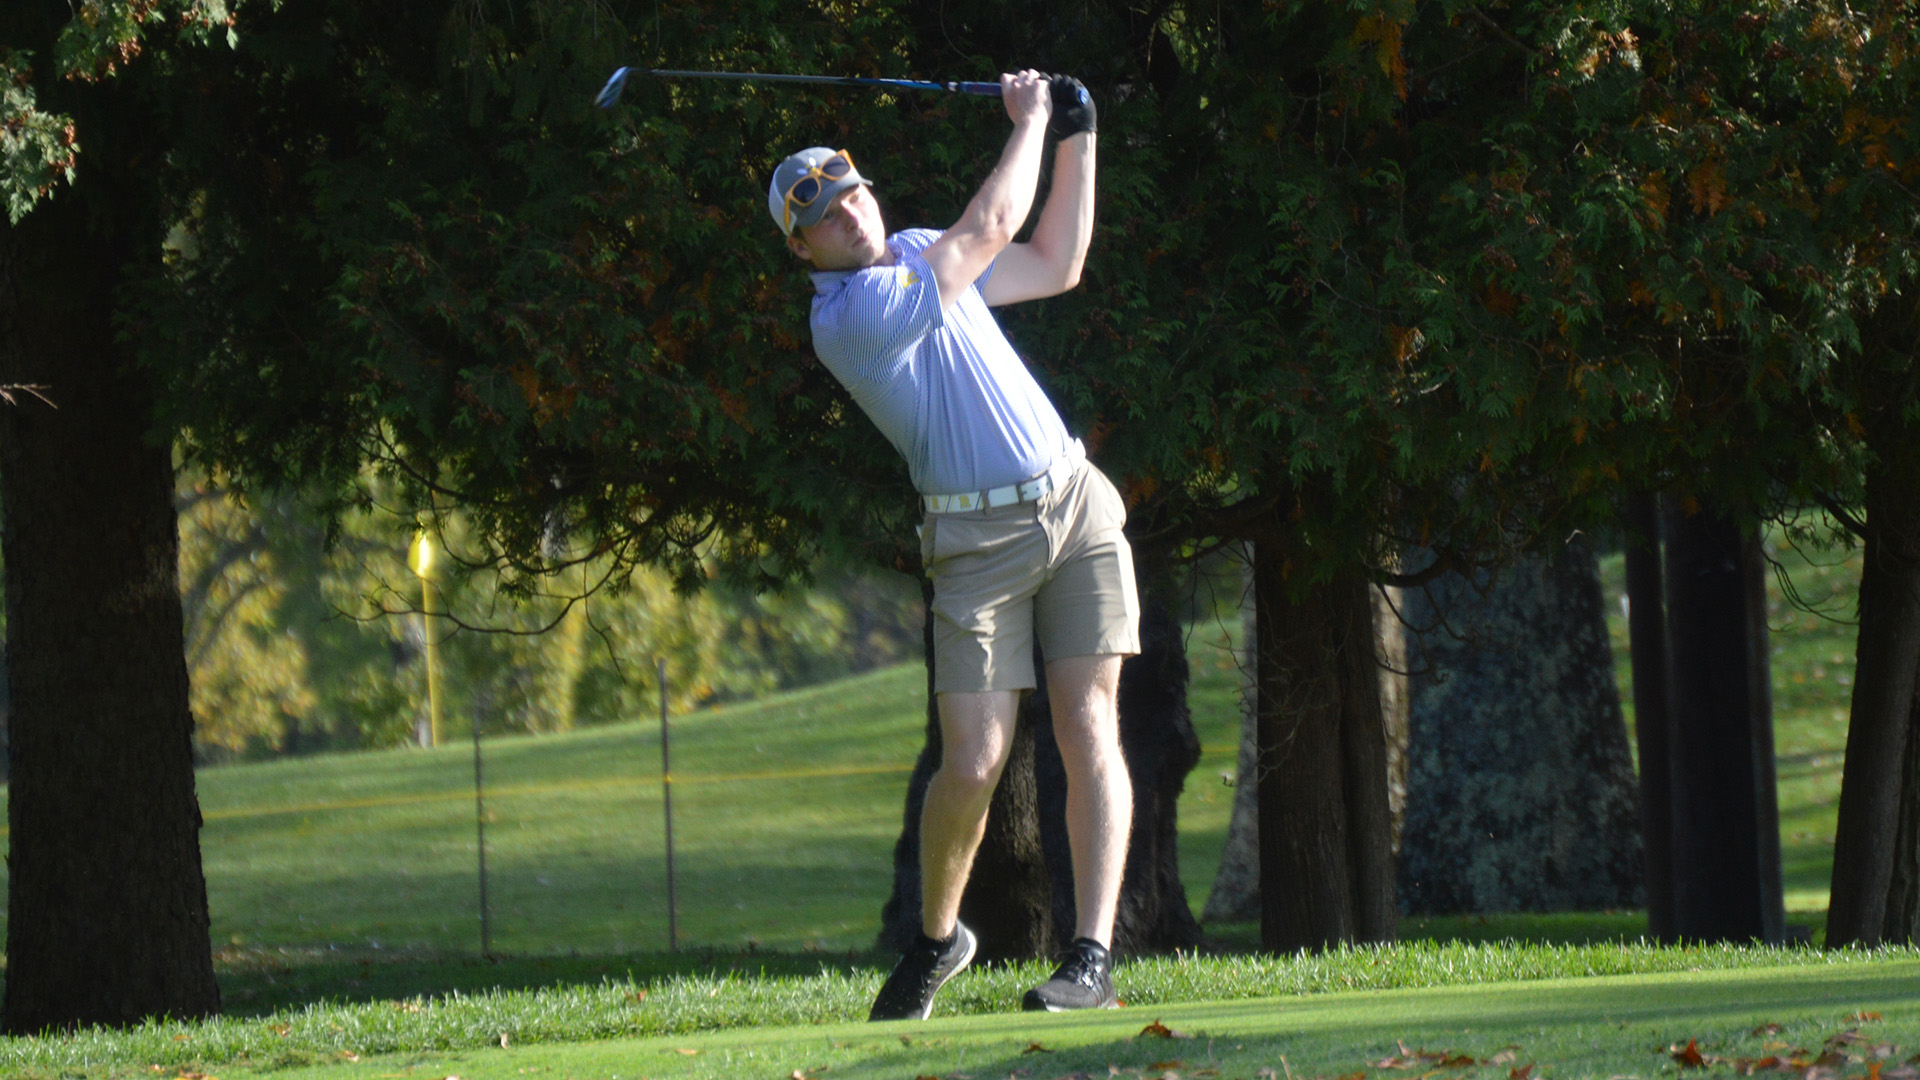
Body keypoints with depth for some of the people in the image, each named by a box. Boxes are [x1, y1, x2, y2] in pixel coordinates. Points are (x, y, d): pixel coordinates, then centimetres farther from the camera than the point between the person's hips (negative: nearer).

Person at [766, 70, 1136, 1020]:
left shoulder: (918, 255, 12)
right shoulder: (847, 318, -15)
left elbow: (1055, 264, 23)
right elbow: (991, 228, -10)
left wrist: (1077, 138, 18)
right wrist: (1030, 122, 6)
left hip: (1076, 510, 6)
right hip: (977, 540, -6)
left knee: (1088, 730, -7)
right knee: (972, 764, -10)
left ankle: (1093, 957, -10)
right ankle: (936, 935, 16)